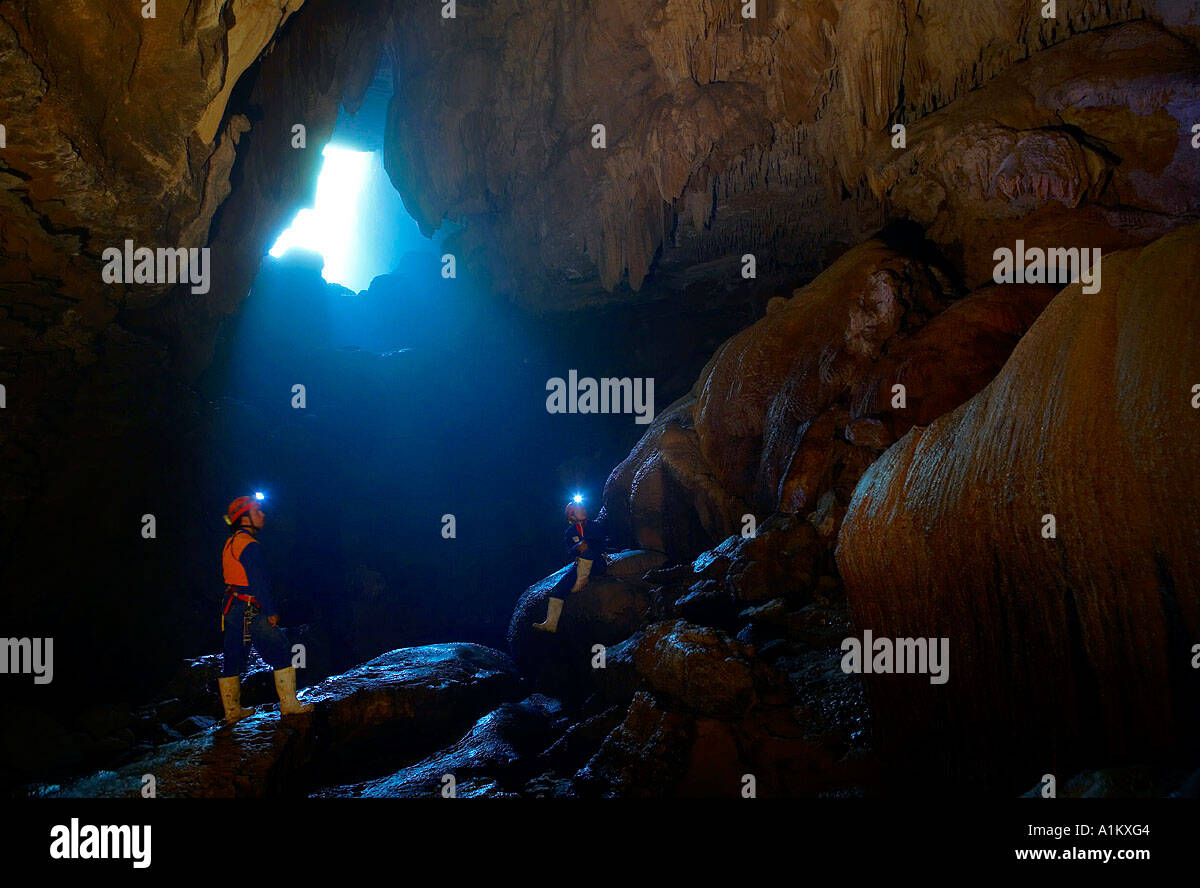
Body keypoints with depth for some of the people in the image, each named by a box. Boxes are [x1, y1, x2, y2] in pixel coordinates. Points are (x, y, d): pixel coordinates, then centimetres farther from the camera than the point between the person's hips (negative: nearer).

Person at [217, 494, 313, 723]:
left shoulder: (230, 543, 15)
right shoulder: (249, 545, -15)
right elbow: (258, 582, -19)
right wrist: (271, 611, -14)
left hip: (231, 609, 10)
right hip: (250, 611, -10)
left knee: (232, 660, 12)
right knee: (281, 652, -2)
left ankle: (232, 710, 19)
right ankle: (289, 704, -1)